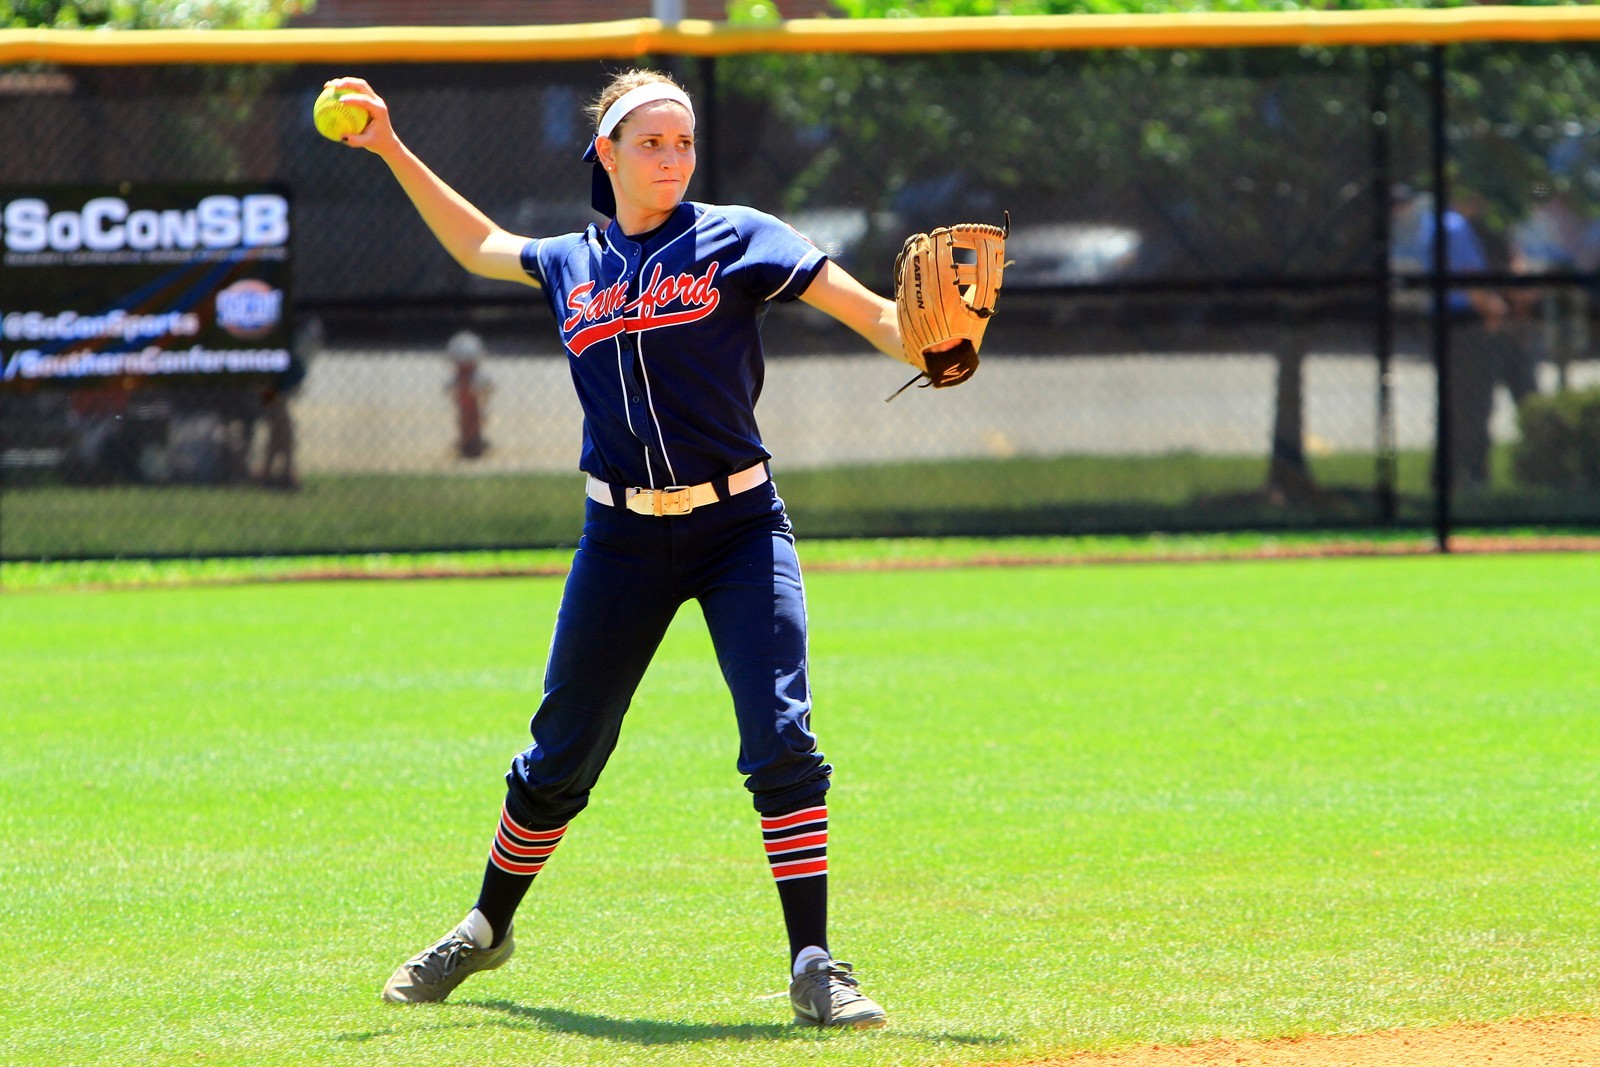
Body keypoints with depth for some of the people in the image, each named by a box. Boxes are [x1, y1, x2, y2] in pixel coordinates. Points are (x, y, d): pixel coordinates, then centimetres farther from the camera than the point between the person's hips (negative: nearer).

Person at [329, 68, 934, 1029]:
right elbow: (479, 245, 30)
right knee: (561, 758, 10)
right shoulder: (571, 265, 9)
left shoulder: (736, 239, -2)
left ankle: (816, 968, -13)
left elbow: (870, 311, -11)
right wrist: (392, 151, 27)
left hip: (740, 526, -3)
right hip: (623, 541, 3)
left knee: (782, 742, -16)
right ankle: (487, 930, 31)